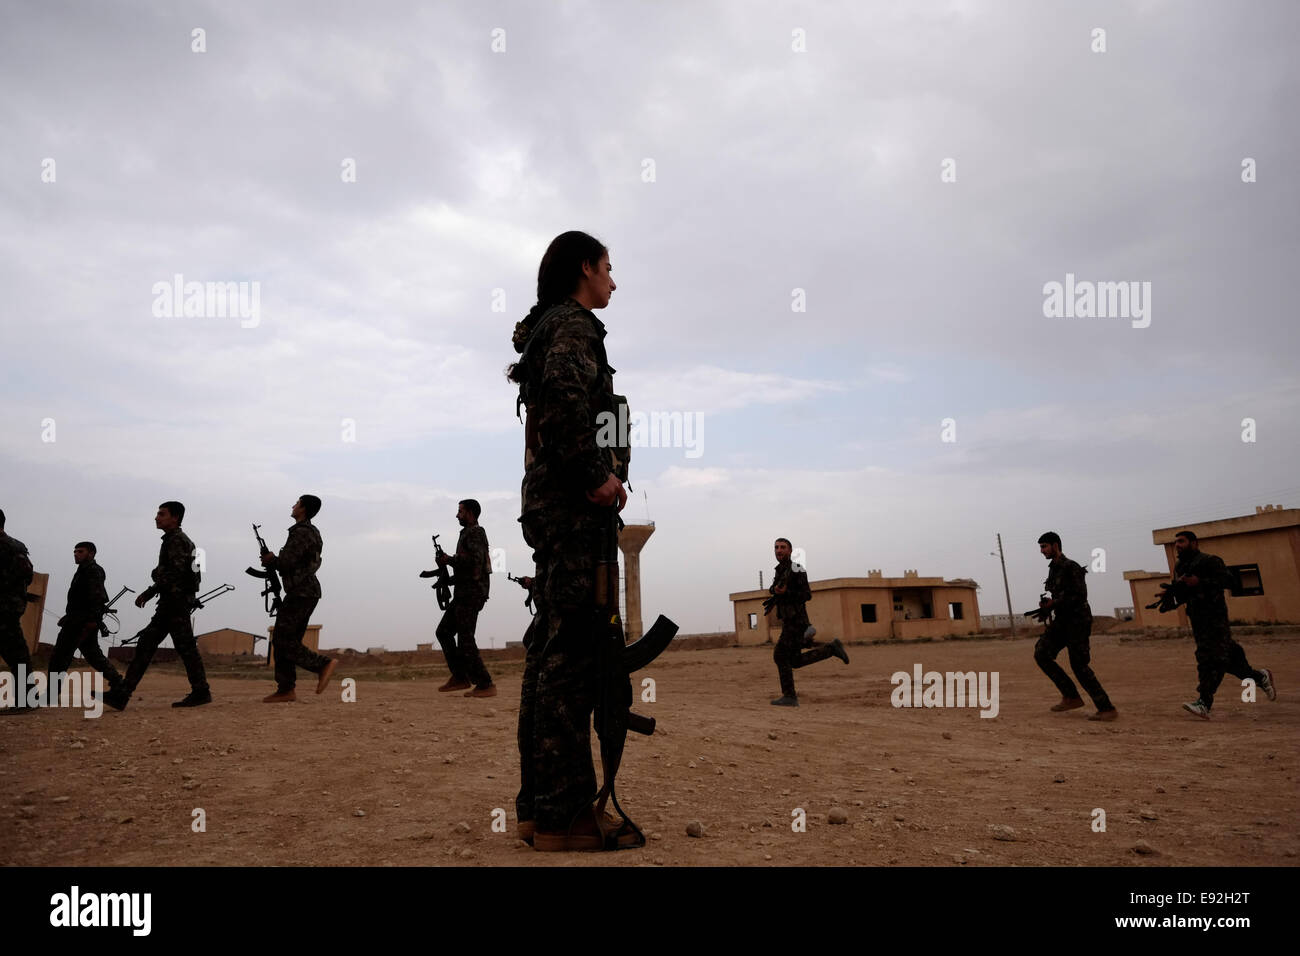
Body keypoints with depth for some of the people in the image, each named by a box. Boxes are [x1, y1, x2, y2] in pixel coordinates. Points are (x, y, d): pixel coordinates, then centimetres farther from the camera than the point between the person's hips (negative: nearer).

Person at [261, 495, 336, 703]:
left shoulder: (301, 532, -13)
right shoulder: (312, 532, 19)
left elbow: (286, 563, -18)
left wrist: (270, 560, 2)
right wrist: (273, 560, 9)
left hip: (300, 593, -10)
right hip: (308, 592, 10)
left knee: (282, 639, -9)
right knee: (289, 640, 9)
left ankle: (323, 664, -13)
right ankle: (286, 689, 10)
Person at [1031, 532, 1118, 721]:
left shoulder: (1071, 567, -12)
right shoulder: (1053, 569, 15)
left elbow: (1080, 596, -18)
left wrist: (1054, 603, -20)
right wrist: (1045, 607, 8)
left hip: (1077, 620, -8)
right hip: (1061, 621, 8)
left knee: (1079, 665, -9)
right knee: (1041, 653, -6)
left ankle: (1107, 709, 1)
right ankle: (1071, 697, 0)